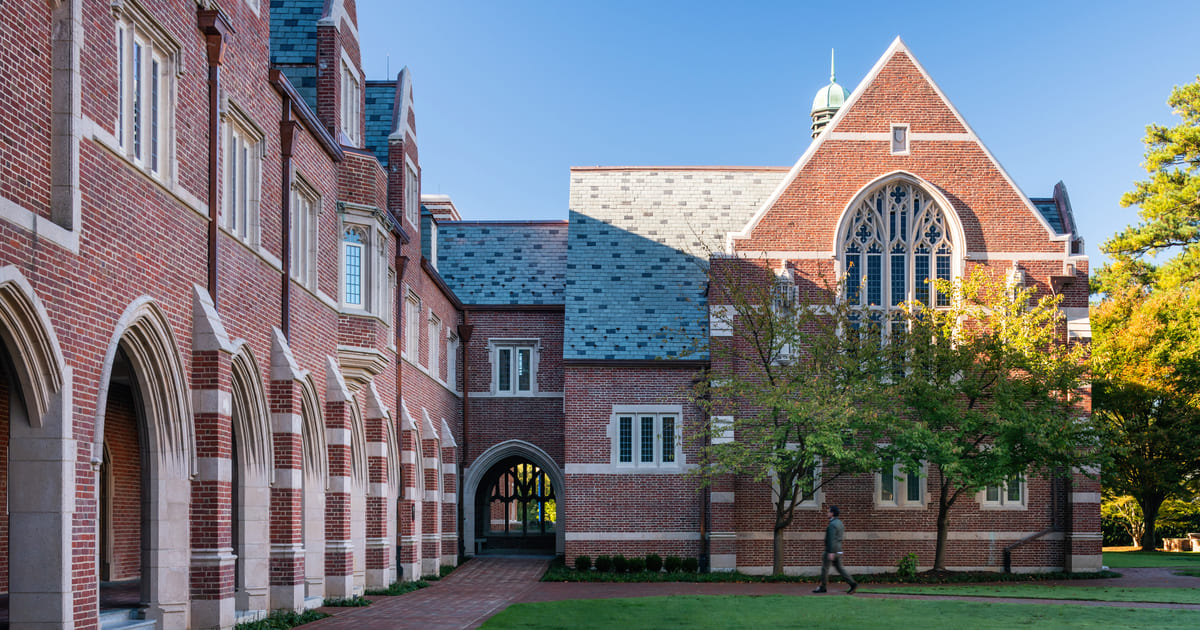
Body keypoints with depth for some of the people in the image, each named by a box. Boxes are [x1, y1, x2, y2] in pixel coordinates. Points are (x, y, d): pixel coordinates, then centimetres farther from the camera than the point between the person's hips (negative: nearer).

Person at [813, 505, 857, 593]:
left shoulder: (832, 524, -16)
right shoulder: (839, 522, 15)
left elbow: (832, 538, -23)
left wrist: (831, 552, -27)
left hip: (831, 550, -9)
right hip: (838, 551, 9)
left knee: (825, 568, 2)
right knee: (840, 568, 6)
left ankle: (822, 587, 9)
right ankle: (852, 584, -4)